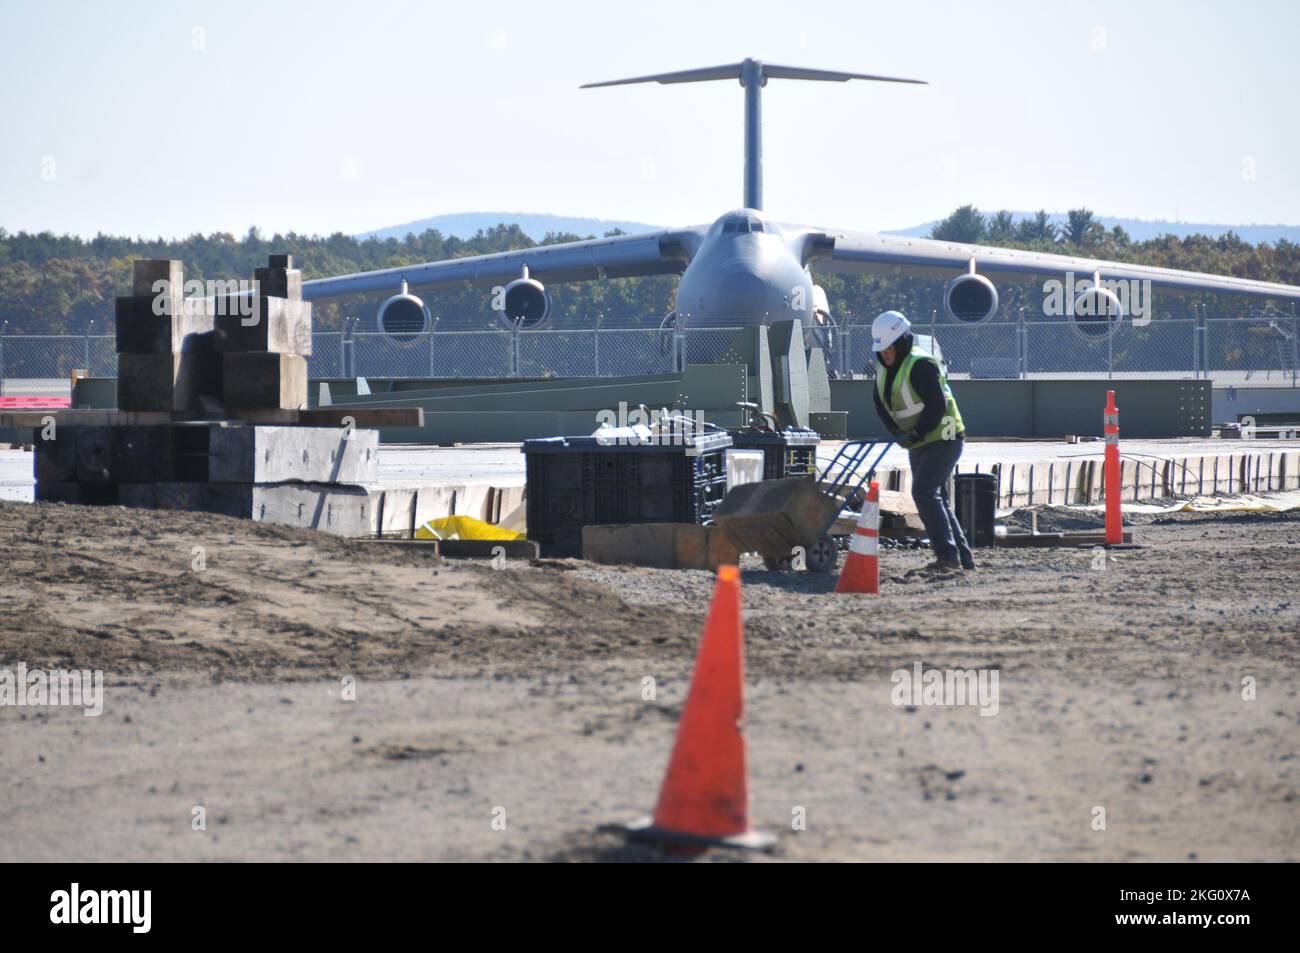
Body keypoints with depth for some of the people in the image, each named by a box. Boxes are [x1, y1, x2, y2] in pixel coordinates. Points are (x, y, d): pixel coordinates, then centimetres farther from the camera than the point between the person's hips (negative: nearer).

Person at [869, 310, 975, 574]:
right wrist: (897, 432, -5)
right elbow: (880, 404, 8)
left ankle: (948, 555, -21)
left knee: (924, 491, -20)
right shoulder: (884, 369, 8)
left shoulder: (921, 365, -20)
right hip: (919, 444, 10)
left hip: (943, 438, -10)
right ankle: (963, 557, 17)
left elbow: (937, 406, -25)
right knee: (936, 498, 11)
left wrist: (917, 434, -22)